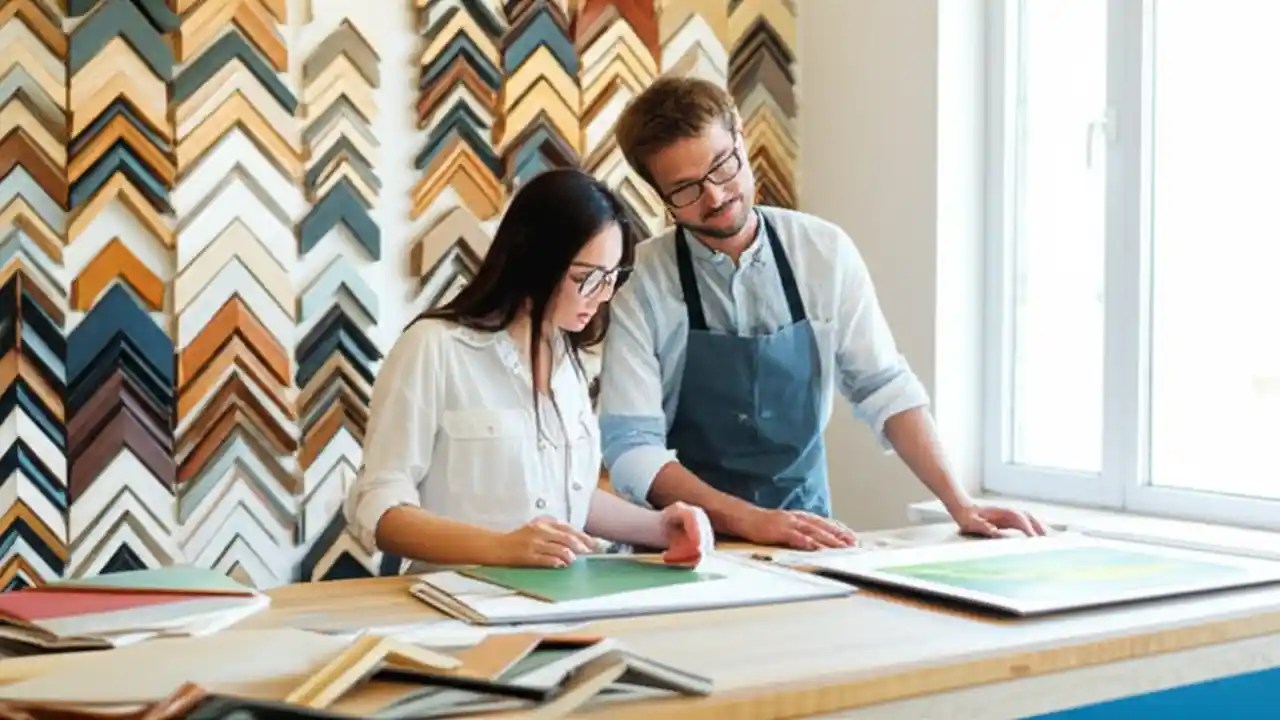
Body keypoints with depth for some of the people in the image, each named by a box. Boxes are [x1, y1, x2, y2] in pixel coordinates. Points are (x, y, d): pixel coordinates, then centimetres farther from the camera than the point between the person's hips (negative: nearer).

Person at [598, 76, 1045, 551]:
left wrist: (959, 505, -6)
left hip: (804, 528, 2)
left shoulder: (825, 251, -3)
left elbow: (884, 387, 2)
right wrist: (749, 520, -25)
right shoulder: (640, 282, -11)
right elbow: (630, 448, -14)